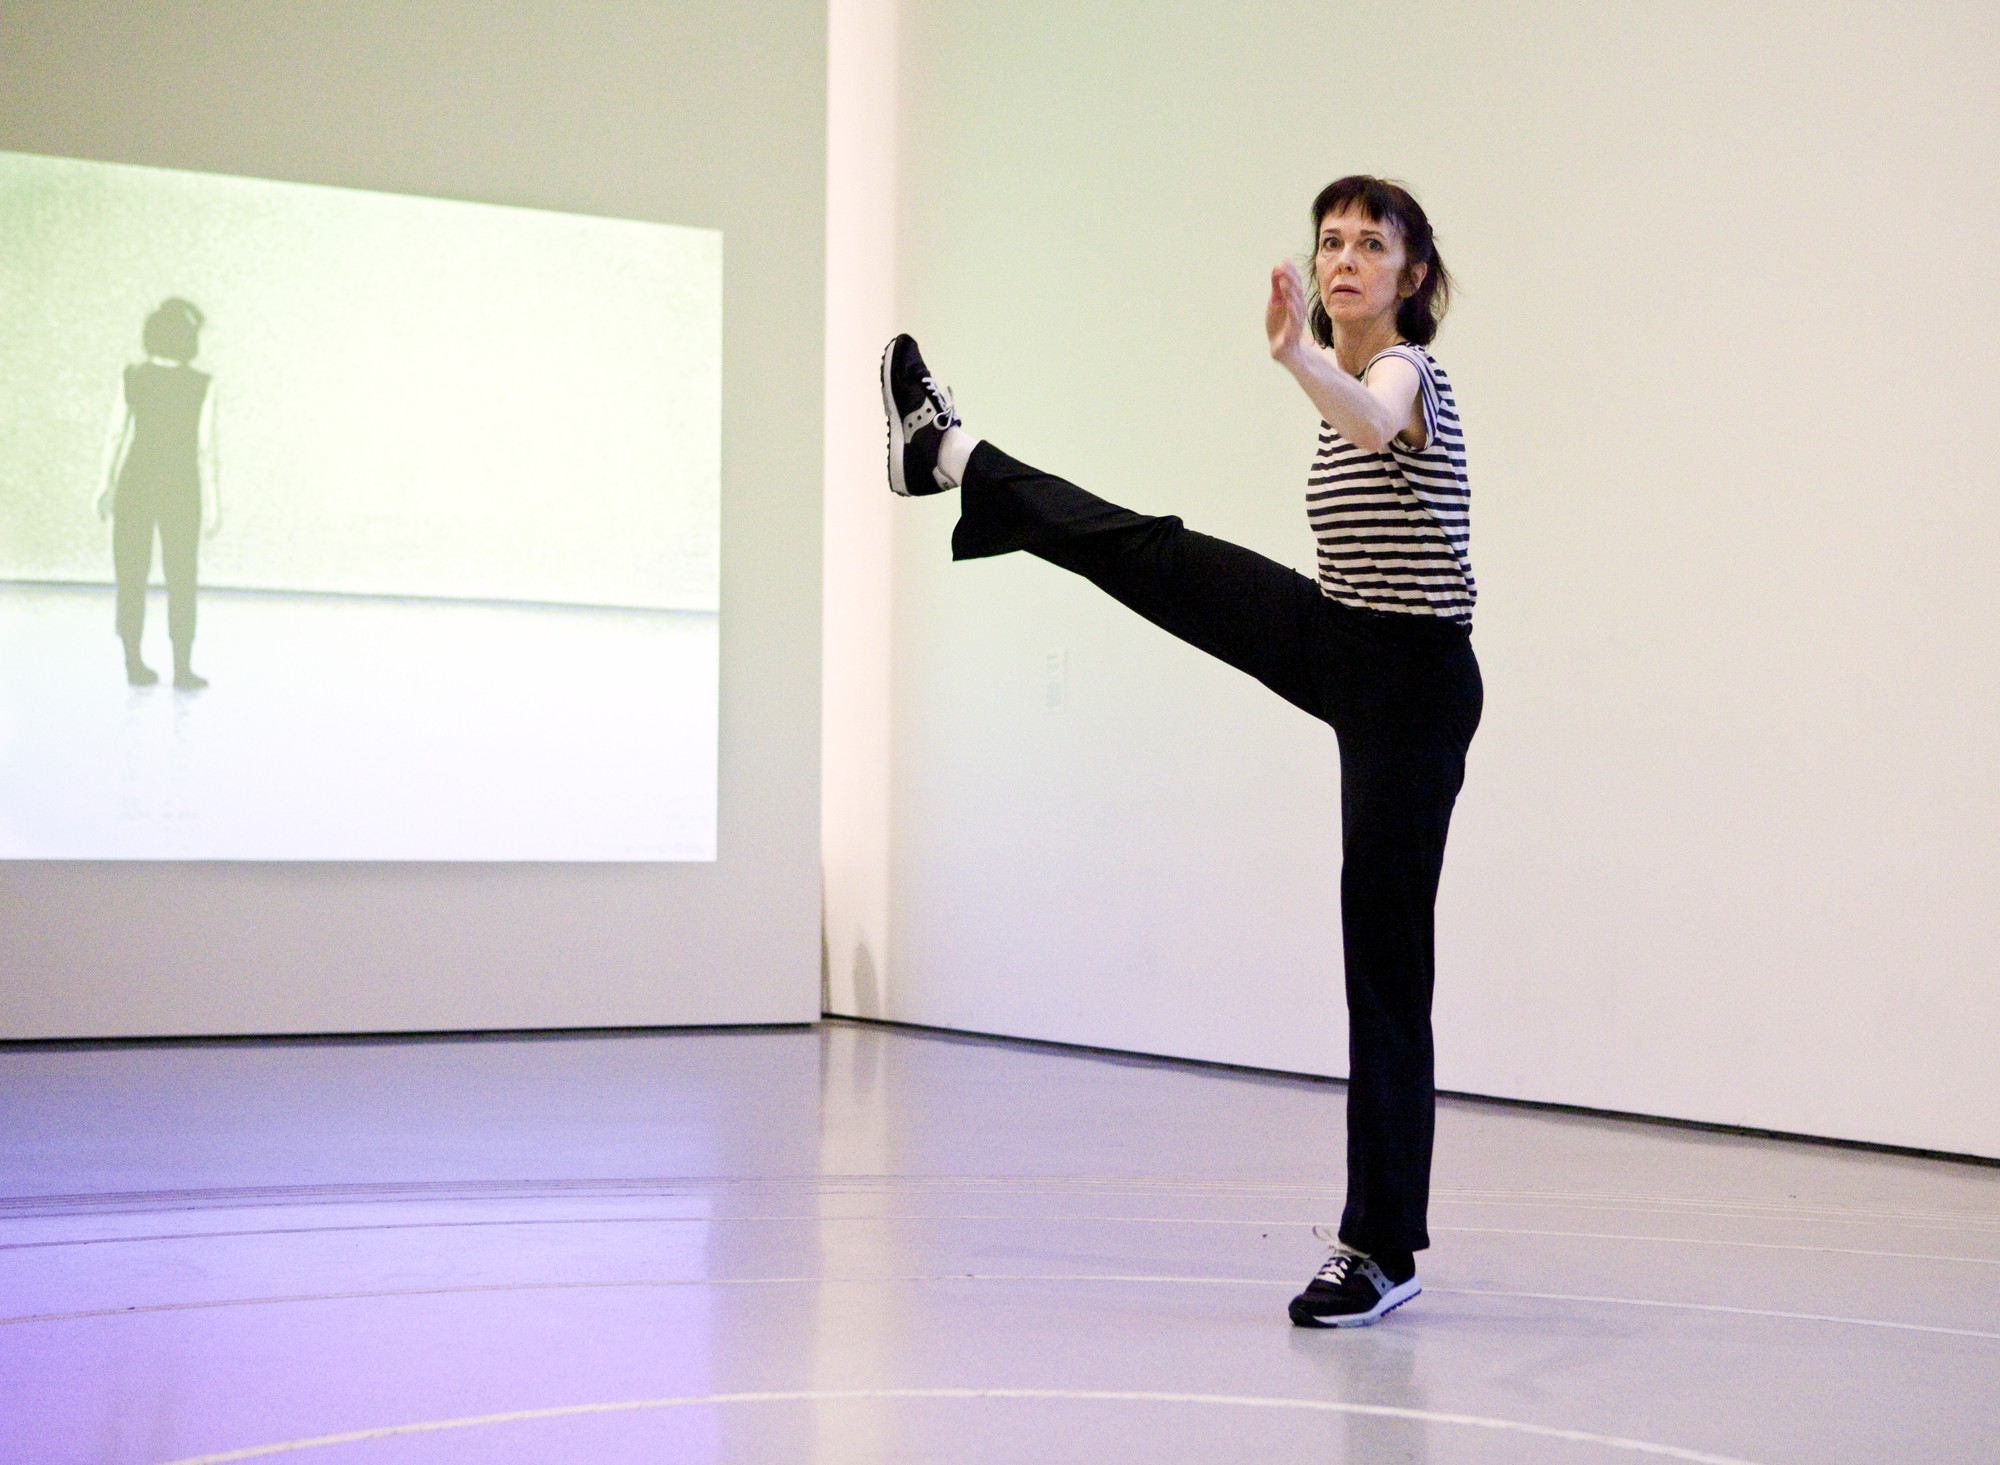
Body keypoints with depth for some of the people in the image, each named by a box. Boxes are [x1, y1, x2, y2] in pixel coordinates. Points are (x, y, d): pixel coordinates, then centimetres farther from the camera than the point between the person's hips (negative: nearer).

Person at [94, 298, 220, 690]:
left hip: (135, 481, 2)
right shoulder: (201, 385, -9)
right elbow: (206, 449, -10)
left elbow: (117, 434, 0)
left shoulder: (133, 377, -3)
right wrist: (214, 503, -3)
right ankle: (182, 668, 7)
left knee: (131, 576, 10)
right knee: (181, 579, 7)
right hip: (180, 487, -2)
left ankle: (134, 663, 13)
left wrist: (107, 483, 11)